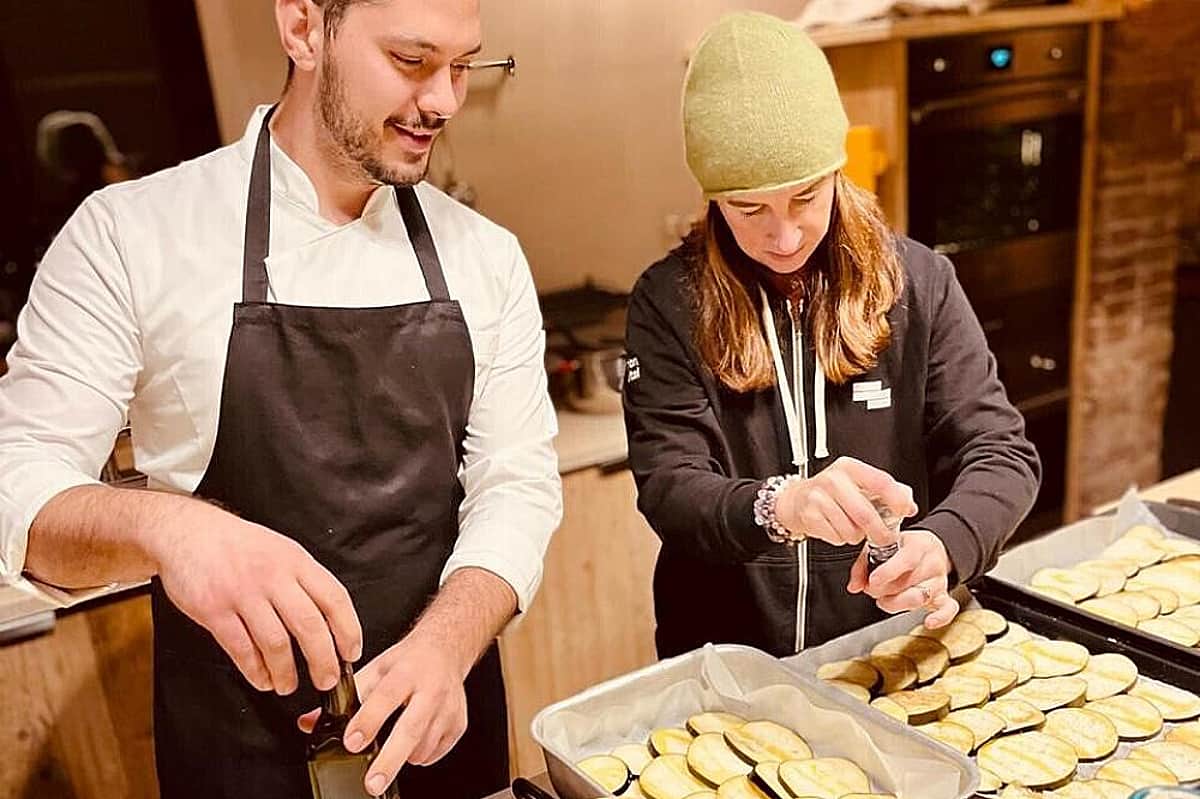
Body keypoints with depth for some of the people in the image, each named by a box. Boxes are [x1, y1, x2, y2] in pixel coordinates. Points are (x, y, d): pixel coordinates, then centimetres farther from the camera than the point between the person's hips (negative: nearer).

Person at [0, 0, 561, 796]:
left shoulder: (486, 255, -3)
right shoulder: (128, 234, -11)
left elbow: (517, 483, -6)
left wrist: (446, 643, -23)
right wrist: (163, 524, -34)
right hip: (234, 735, -2)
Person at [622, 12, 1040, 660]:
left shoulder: (919, 283, -1)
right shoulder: (668, 302, -5)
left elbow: (1002, 454, -3)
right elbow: (666, 485, -13)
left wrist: (942, 545, -24)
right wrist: (776, 507, -34)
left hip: (893, 649, 2)